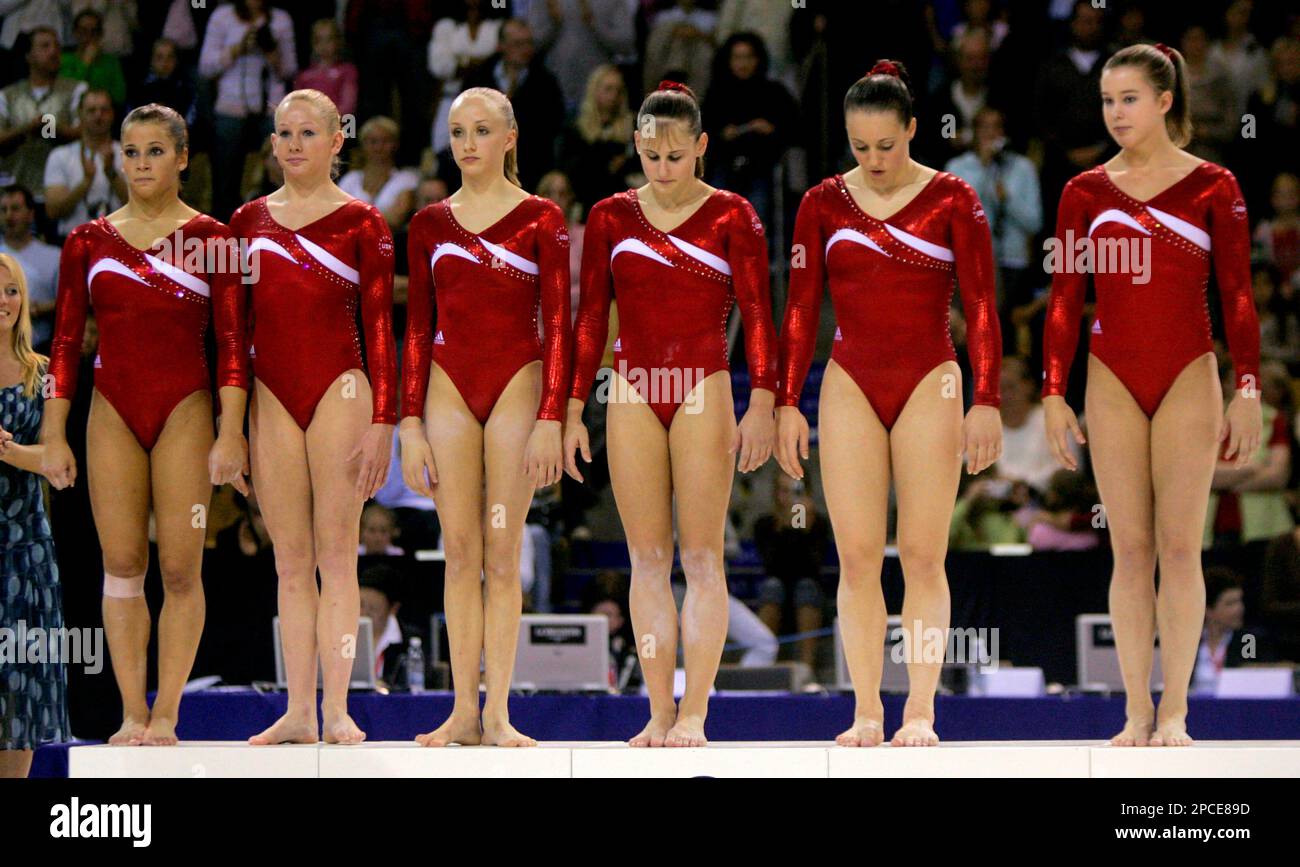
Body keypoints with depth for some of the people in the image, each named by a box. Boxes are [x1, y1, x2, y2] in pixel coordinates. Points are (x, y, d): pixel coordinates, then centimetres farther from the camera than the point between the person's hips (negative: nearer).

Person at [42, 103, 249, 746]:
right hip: (112, 412, 2)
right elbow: (65, 343, 9)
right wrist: (54, 436, 3)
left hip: (184, 410, -2)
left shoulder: (210, 239, 2)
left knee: (180, 567, -6)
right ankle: (132, 715, 2)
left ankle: (166, 716, -3)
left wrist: (230, 434, -9)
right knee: (121, 565, -2)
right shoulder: (89, 242, 8)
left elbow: (232, 342, -1)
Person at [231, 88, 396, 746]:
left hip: (339, 389, -4)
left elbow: (378, 326, -1)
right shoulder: (249, 221, 12)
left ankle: (336, 709, -5)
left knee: (336, 554, -5)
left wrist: (382, 421, -7)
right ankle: (297, 712, 3)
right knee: (290, 561, 4)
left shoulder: (360, 222, 1)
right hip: (270, 395, 4)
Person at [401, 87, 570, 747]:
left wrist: (550, 418, -10)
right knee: (459, 554, 0)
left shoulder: (540, 220, 2)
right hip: (448, 390, 3)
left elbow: (558, 325, -1)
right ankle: (463, 711, 1)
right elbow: (418, 330, 11)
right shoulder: (430, 224, 10)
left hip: (517, 389, -3)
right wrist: (410, 422, 4)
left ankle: (497, 714, -4)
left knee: (502, 555, -5)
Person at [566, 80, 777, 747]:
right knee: (647, 561, 2)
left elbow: (757, 315, -2)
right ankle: (659, 713, 4)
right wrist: (573, 410, 5)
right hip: (632, 394, 3)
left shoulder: (731, 216, 0)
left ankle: (694, 713, -2)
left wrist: (762, 405, -11)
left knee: (701, 559, -4)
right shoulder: (611, 217, 7)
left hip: (702, 392, -3)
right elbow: (590, 317, 9)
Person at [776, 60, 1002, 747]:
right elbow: (800, 311, 7)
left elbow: (980, 306, -1)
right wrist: (787, 403, 1)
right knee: (856, 559, -3)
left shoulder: (952, 200, 0)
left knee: (922, 558, -4)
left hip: (929, 387, -2)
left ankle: (919, 712, -2)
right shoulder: (823, 204, 6)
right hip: (849, 389, 2)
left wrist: (986, 402, -8)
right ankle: (866, 714, 0)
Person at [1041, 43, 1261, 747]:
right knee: (1130, 550, 2)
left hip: (1188, 380, -2)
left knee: (1179, 545, -3)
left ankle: (1174, 710, 1)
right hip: (1112, 384, 2)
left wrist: (1247, 390, -4)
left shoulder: (1213, 187, 1)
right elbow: (1064, 300, 6)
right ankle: (1137, 711, 4)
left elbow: (1237, 295, 1)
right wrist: (1054, 394, 0)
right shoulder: (1086, 193, 5)